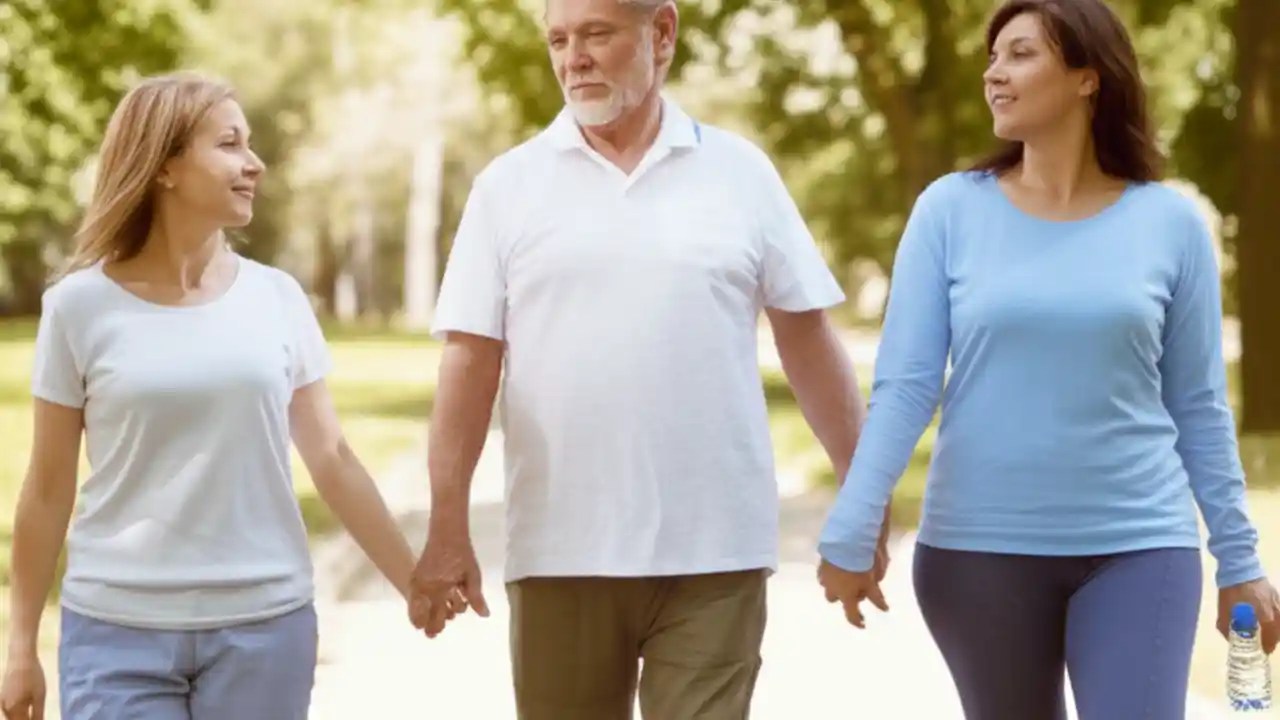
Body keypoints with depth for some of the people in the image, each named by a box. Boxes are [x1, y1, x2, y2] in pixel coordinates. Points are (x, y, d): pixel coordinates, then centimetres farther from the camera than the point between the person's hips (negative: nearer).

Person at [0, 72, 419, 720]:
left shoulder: (277, 298, 3)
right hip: (118, 629, -2)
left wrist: (417, 585, 7)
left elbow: (331, 460, 7)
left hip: (264, 623, 2)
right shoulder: (81, 305, -2)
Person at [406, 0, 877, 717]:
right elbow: (470, 363, 1)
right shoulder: (509, 185, 4)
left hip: (714, 553, -1)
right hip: (560, 554, 1)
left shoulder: (741, 171, 5)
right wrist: (448, 531, -6)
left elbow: (809, 338, 7)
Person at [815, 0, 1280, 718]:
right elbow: (903, 385, -5)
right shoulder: (952, 209, -2)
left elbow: (1199, 406, 4)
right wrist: (852, 531, -12)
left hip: (1137, 546, 0)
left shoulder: (1170, 222, -1)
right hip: (978, 548, 1)